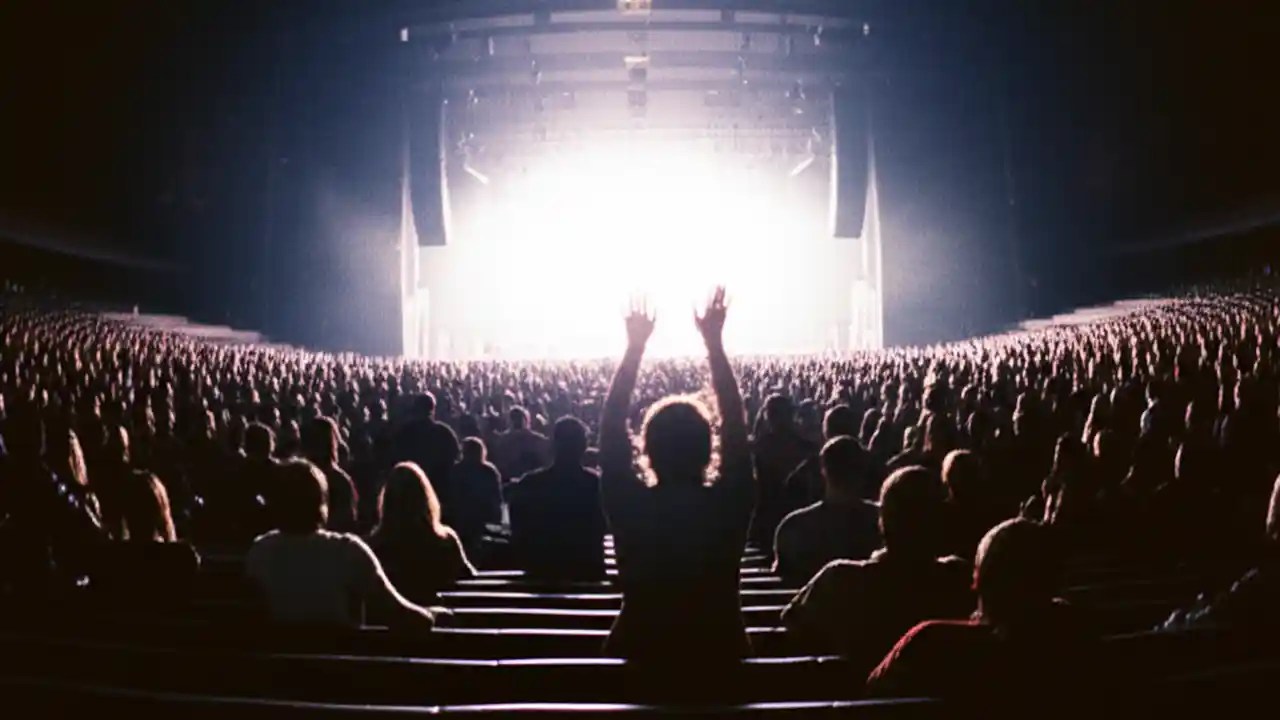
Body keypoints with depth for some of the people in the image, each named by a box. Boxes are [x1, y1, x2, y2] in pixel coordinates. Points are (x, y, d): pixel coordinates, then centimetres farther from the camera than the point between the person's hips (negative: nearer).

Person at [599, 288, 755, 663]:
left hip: (639, 651, 0)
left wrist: (634, 346, -1)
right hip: (720, 652, 1)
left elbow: (611, 425, -4)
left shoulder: (629, 505, -15)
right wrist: (715, 342, -1)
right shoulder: (728, 505, -14)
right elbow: (735, 423, -4)